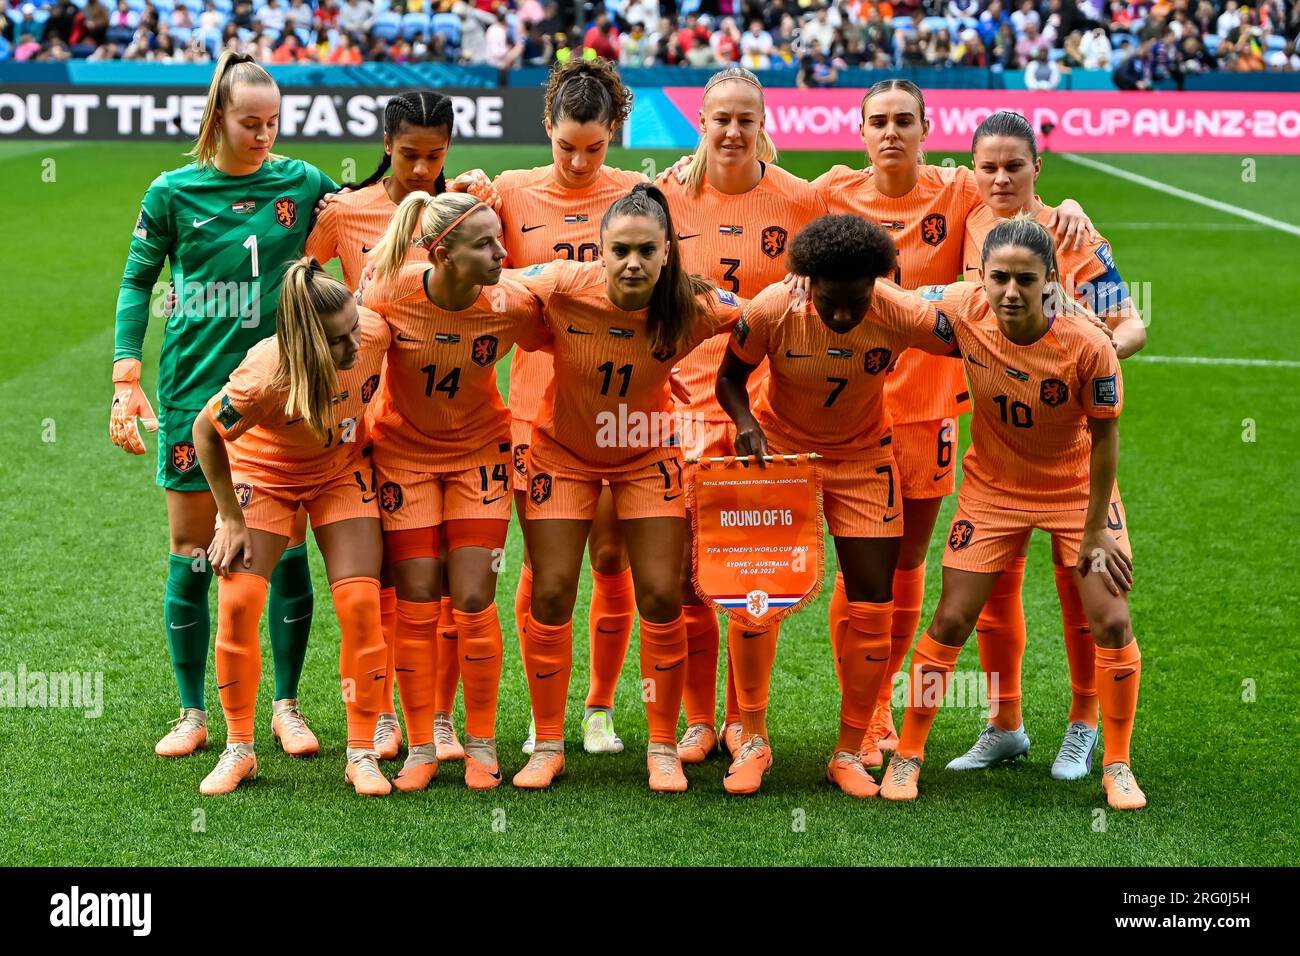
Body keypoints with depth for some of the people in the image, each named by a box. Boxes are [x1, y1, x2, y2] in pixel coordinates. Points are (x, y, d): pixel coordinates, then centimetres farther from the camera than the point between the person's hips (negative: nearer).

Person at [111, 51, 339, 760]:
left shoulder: (303, 184, 2)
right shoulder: (174, 192, 0)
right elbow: (136, 283, 5)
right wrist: (126, 382, -3)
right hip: (193, 391, 0)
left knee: (286, 550, 2)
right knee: (191, 554, 4)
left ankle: (286, 707, 16)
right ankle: (191, 714, 15)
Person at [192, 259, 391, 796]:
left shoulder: (374, 334, -30)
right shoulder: (264, 377, -38)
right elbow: (206, 432, -18)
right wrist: (232, 520, -13)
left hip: (342, 474, 2)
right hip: (263, 473, -2)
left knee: (360, 602, -11)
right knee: (237, 603, -12)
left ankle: (362, 753, 0)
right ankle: (239, 749, 6)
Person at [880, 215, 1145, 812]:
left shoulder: (1088, 344, -29)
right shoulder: (964, 311, -24)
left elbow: (1105, 436, -17)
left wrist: (1096, 531, -12)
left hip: (1078, 490, -1)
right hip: (992, 487, 1)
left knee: (1111, 623, -6)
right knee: (951, 621, 0)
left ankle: (1117, 764, 13)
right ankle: (907, 754, 17)